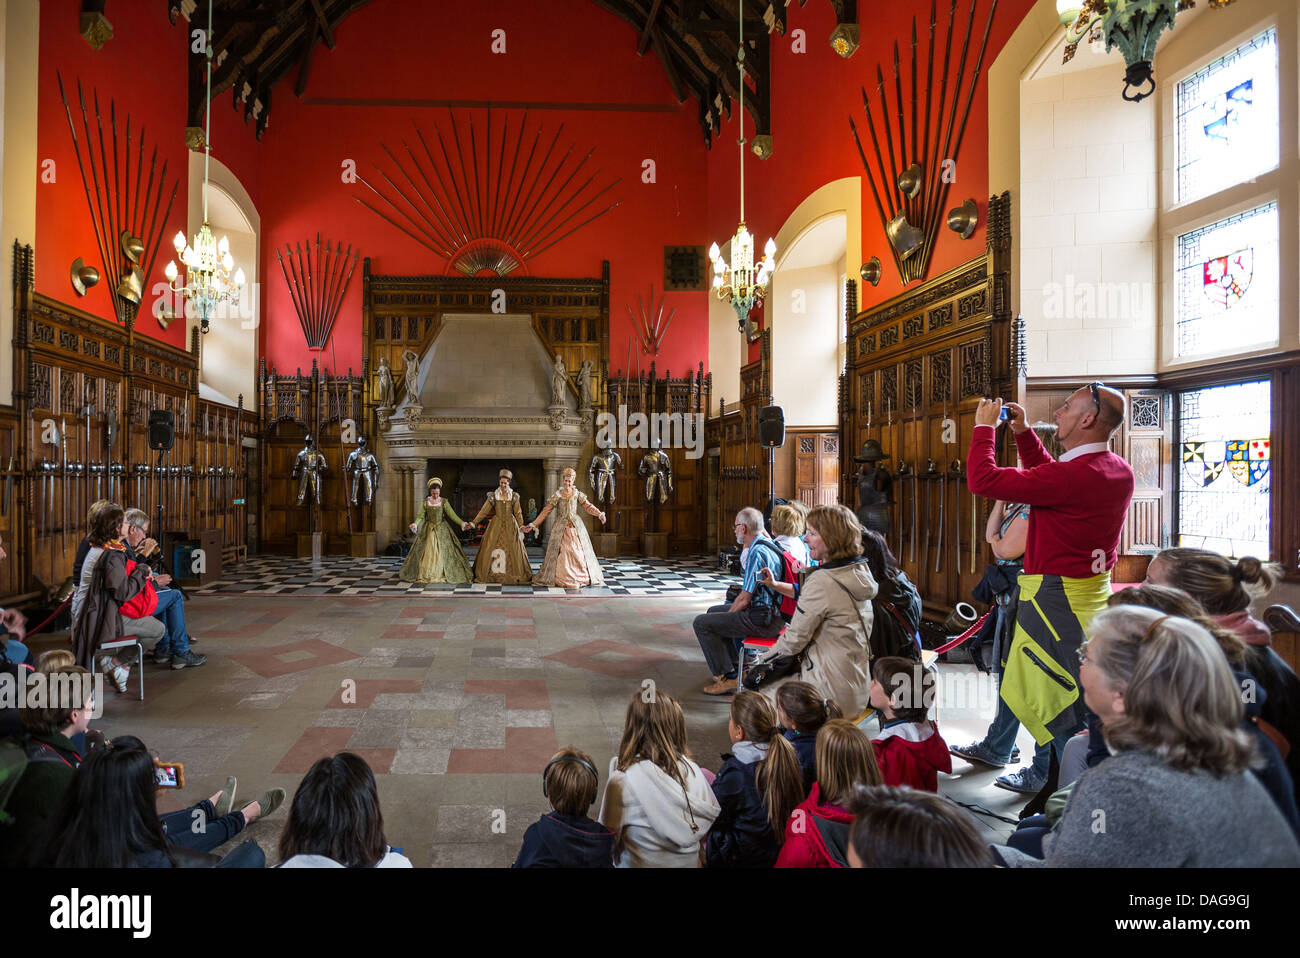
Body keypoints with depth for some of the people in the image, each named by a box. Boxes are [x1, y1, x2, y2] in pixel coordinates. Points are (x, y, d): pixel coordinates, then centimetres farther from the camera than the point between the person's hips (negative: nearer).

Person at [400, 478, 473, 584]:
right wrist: (415, 524, -22)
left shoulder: (444, 502, -1)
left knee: (442, 551, -4)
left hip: (442, 529, -1)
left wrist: (461, 523, -18)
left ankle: (443, 574, 2)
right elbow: (420, 516, -2)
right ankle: (425, 574, 5)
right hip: (428, 530, 1)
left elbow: (452, 514, -6)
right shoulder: (425, 502, 2)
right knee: (427, 552, -2)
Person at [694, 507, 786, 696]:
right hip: (771, 612, 10)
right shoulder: (769, 545, 11)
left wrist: (728, 615, -2)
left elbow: (744, 599, -20)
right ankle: (735, 664, 29)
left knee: (701, 623, -8)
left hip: (764, 621, -10)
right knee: (713, 611, 24)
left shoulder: (756, 552, -21)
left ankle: (726, 677, -5)